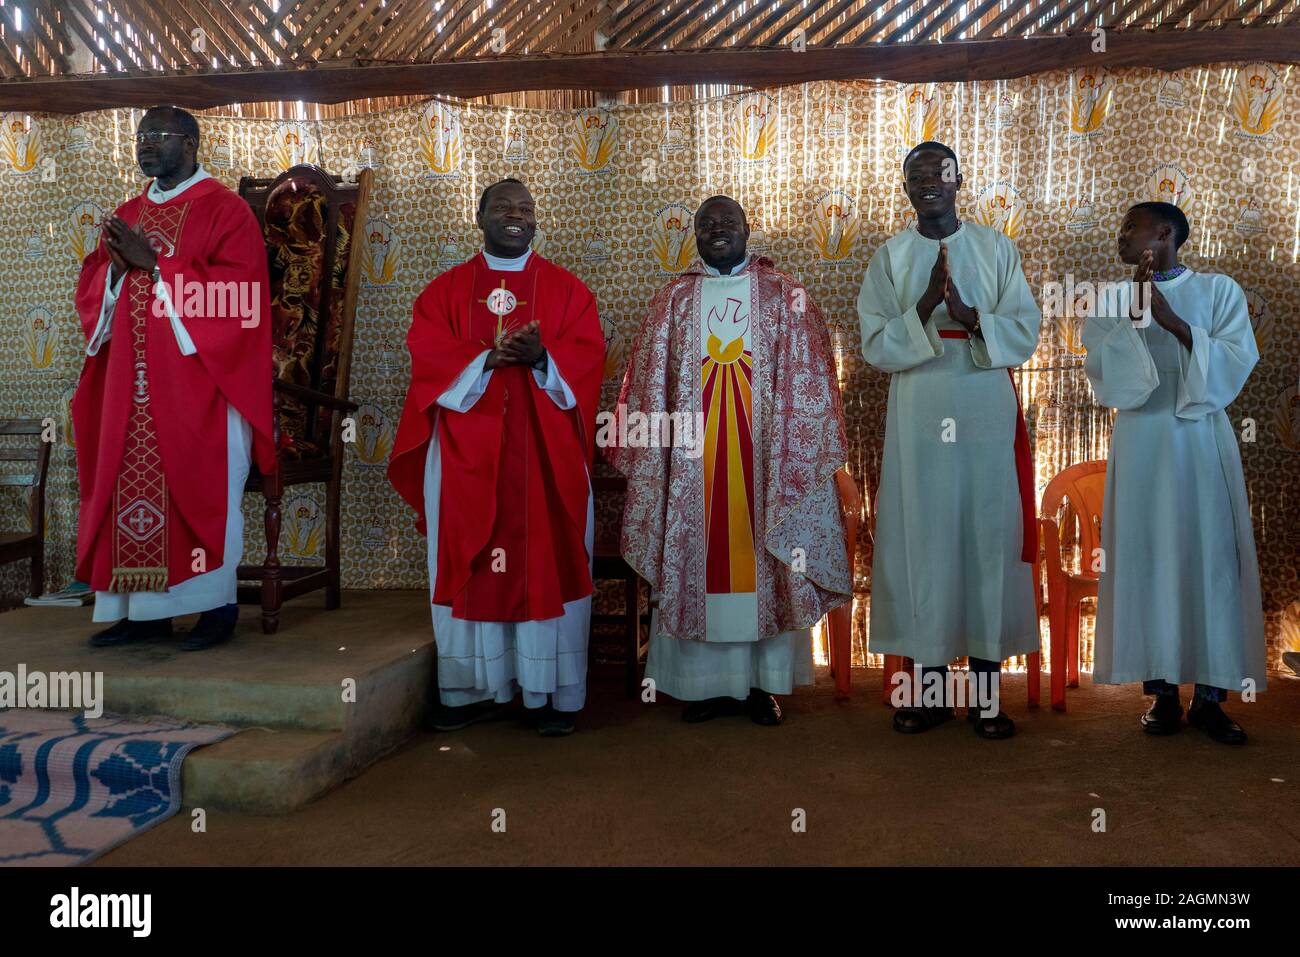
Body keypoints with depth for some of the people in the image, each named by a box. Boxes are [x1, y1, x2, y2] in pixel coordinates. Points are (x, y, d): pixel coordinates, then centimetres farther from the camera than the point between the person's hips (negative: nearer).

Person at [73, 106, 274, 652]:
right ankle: (146, 610, 12)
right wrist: (115, 268, -4)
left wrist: (155, 263, -14)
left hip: (197, 381, -6)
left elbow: (235, 291, -14)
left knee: (202, 488, -3)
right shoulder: (126, 216, 18)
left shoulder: (225, 211, -2)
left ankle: (219, 606, 6)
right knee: (132, 488, 4)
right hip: (133, 385, 6)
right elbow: (89, 290, 18)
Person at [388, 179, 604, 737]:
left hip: (545, 454, -1)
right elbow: (429, 355, -2)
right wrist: (488, 358, -18)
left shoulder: (567, 289, 9)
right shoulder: (444, 290, 11)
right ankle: (473, 689, 14)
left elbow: (587, 356, -1)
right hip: (467, 454, 1)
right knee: (468, 567, 3)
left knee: (548, 564, -1)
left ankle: (555, 692, 8)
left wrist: (540, 357, -20)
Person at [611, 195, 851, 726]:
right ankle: (708, 682, 14)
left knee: (763, 558, 2)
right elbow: (650, 384, 7)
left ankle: (763, 683, 14)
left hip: (763, 453, -1)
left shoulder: (783, 294, 6)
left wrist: (800, 454, -7)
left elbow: (803, 379, 1)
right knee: (700, 556, 3)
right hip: (693, 457, 1)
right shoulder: (674, 299, 10)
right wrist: (650, 453, 0)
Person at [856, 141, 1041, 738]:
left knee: (987, 537, 1)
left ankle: (986, 692, 11)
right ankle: (929, 687, 12)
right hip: (918, 417, 0)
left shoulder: (996, 248, 7)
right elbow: (875, 346, -2)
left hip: (986, 415, 0)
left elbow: (1026, 332, 1)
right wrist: (924, 306, -17)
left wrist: (968, 314, -16)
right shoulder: (890, 257, 6)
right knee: (921, 538, 1)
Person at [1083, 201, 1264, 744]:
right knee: (1145, 560, -1)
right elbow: (1100, 371, -2)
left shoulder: (1218, 291, 4)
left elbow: (1236, 362, -7)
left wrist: (1173, 322, -16)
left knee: (1210, 558, -2)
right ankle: (1162, 691, 6)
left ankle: (1209, 695, 5)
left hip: (1202, 440, -1)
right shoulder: (1111, 301, 9)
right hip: (1140, 442, 1)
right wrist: (1132, 317, -15)